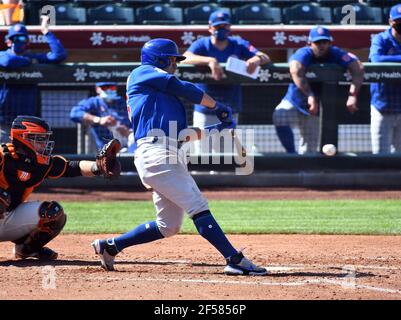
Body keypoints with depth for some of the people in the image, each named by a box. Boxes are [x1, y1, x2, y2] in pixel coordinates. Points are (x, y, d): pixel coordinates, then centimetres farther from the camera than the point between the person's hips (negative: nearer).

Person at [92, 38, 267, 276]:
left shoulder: (165, 94, 30)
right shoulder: (142, 73, 7)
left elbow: (182, 134, 23)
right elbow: (184, 88, -3)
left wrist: (217, 128, 15)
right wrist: (218, 107, 7)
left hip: (172, 156, 10)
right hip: (156, 155, -10)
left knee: (168, 226, 11)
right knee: (198, 206, -17)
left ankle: (110, 246, 19)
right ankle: (235, 260, -24)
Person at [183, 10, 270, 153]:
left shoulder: (238, 45, 3)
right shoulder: (202, 44, -5)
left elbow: (265, 58, -6)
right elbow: (186, 57, -25)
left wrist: (257, 59, -31)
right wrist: (210, 60, -41)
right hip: (205, 112, -3)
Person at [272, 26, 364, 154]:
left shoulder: (335, 54, -13)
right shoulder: (304, 54, -20)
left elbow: (357, 68, -26)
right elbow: (295, 70, -42)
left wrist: (353, 95, -40)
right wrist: (310, 95, -53)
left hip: (314, 111, 3)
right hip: (294, 103, -3)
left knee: (310, 151, 7)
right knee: (279, 116, -34)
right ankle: (291, 153, -21)